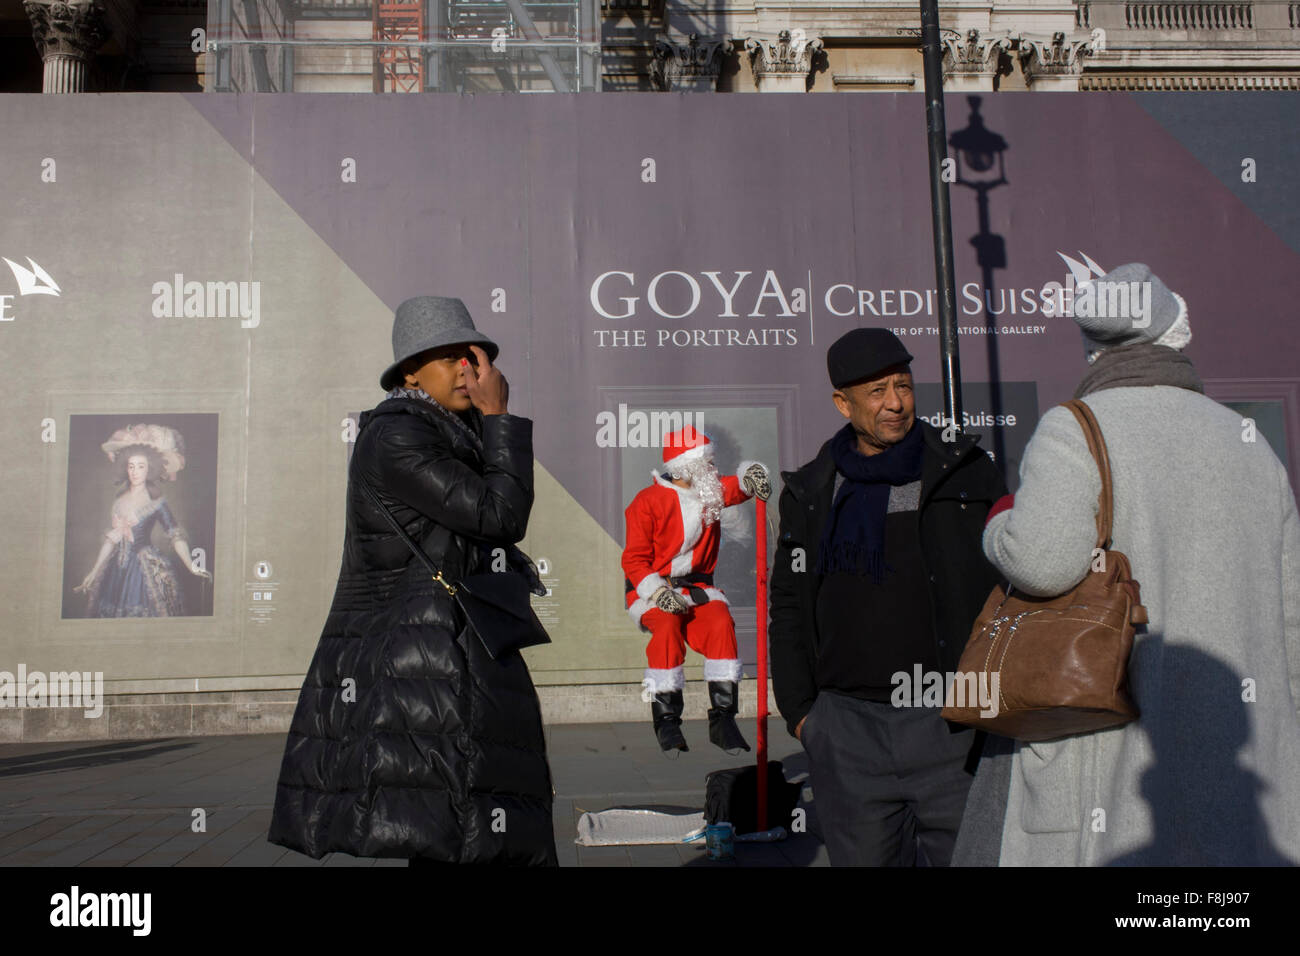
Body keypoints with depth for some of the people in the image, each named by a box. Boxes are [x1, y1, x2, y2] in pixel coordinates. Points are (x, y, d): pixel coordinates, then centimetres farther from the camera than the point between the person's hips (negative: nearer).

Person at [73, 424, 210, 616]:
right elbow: (111, 539, 12)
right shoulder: (120, 499, 7)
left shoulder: (156, 501, -6)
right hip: (118, 570, 5)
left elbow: (176, 535, -12)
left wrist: (191, 566, -24)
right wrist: (93, 573, 13)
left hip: (147, 571, -5)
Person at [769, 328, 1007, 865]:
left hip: (953, 724, -1)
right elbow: (788, 608, 13)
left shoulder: (966, 472, 4)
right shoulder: (810, 493, 9)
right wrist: (798, 709, 6)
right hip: (849, 727, 2)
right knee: (862, 856, 8)